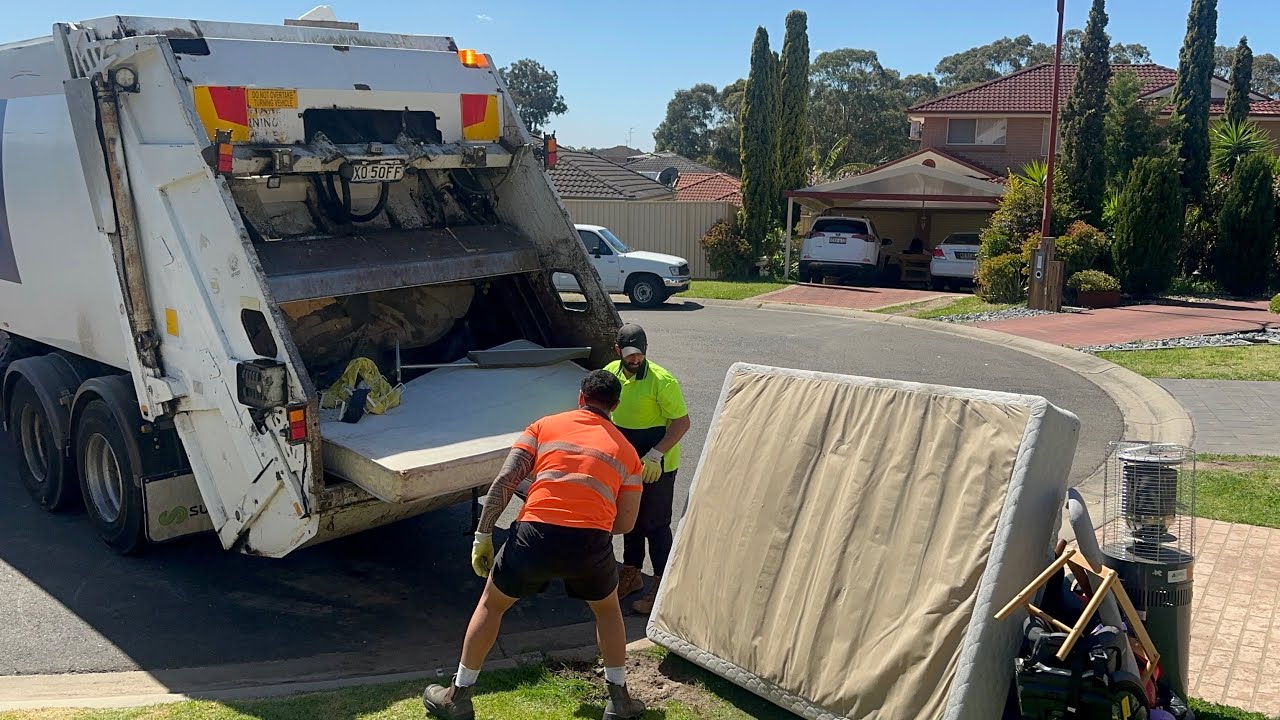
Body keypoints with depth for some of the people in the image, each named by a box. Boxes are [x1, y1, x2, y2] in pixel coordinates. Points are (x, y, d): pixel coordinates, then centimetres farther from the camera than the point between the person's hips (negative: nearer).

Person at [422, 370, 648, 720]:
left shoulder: (545, 426, 15)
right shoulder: (626, 450, 18)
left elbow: (504, 483, 3)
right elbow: (625, 523, 16)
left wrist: (482, 537, 8)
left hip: (536, 534, -1)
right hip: (592, 543, 1)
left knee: (491, 605, 24)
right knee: (608, 609, 31)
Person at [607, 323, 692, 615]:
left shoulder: (662, 381, -21)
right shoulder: (610, 373, -1)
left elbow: (682, 421, -19)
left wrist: (656, 454, -27)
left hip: (657, 466, -6)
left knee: (655, 524, 0)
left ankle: (662, 585, 12)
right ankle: (631, 573, 34)